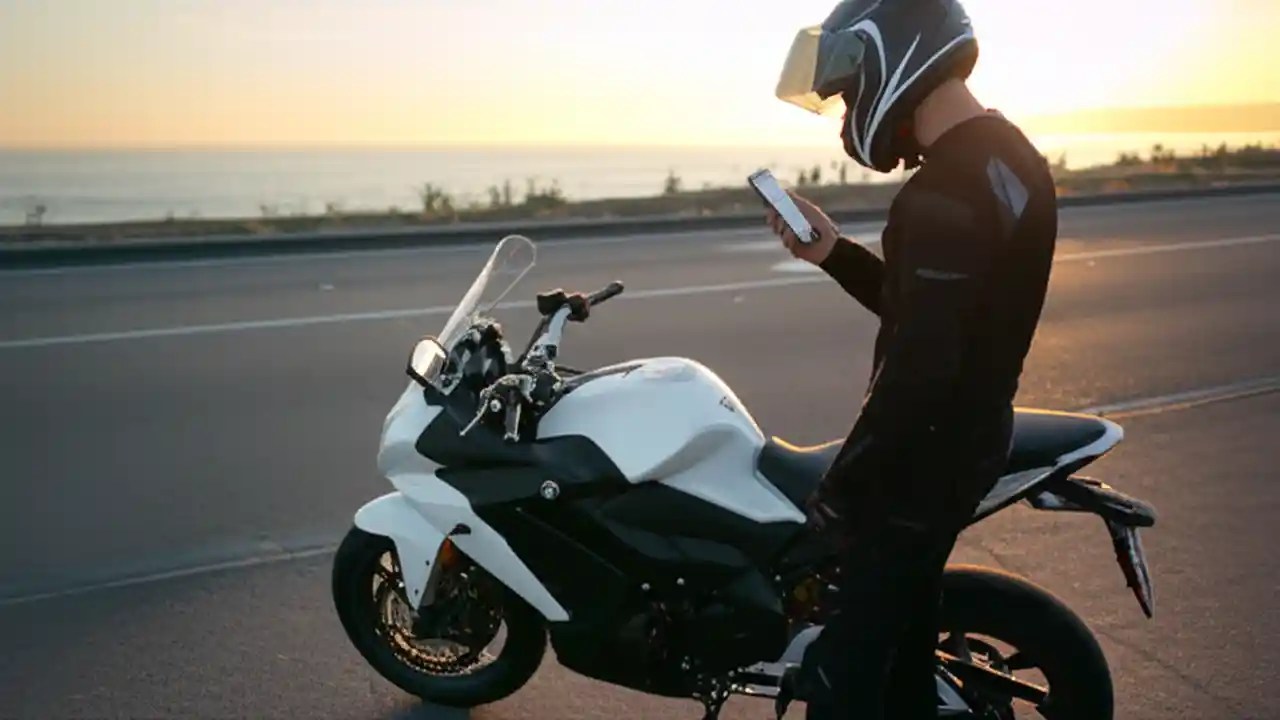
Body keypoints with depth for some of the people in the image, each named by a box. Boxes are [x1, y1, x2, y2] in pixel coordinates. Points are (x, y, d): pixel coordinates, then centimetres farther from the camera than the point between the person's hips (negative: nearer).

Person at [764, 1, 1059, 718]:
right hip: (968, 436, 10)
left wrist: (839, 488, -17)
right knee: (903, 639, 24)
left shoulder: (945, 193, -25)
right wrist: (833, 252, 6)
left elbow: (917, 368, -27)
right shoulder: (1009, 156, 8)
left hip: (923, 454, -10)